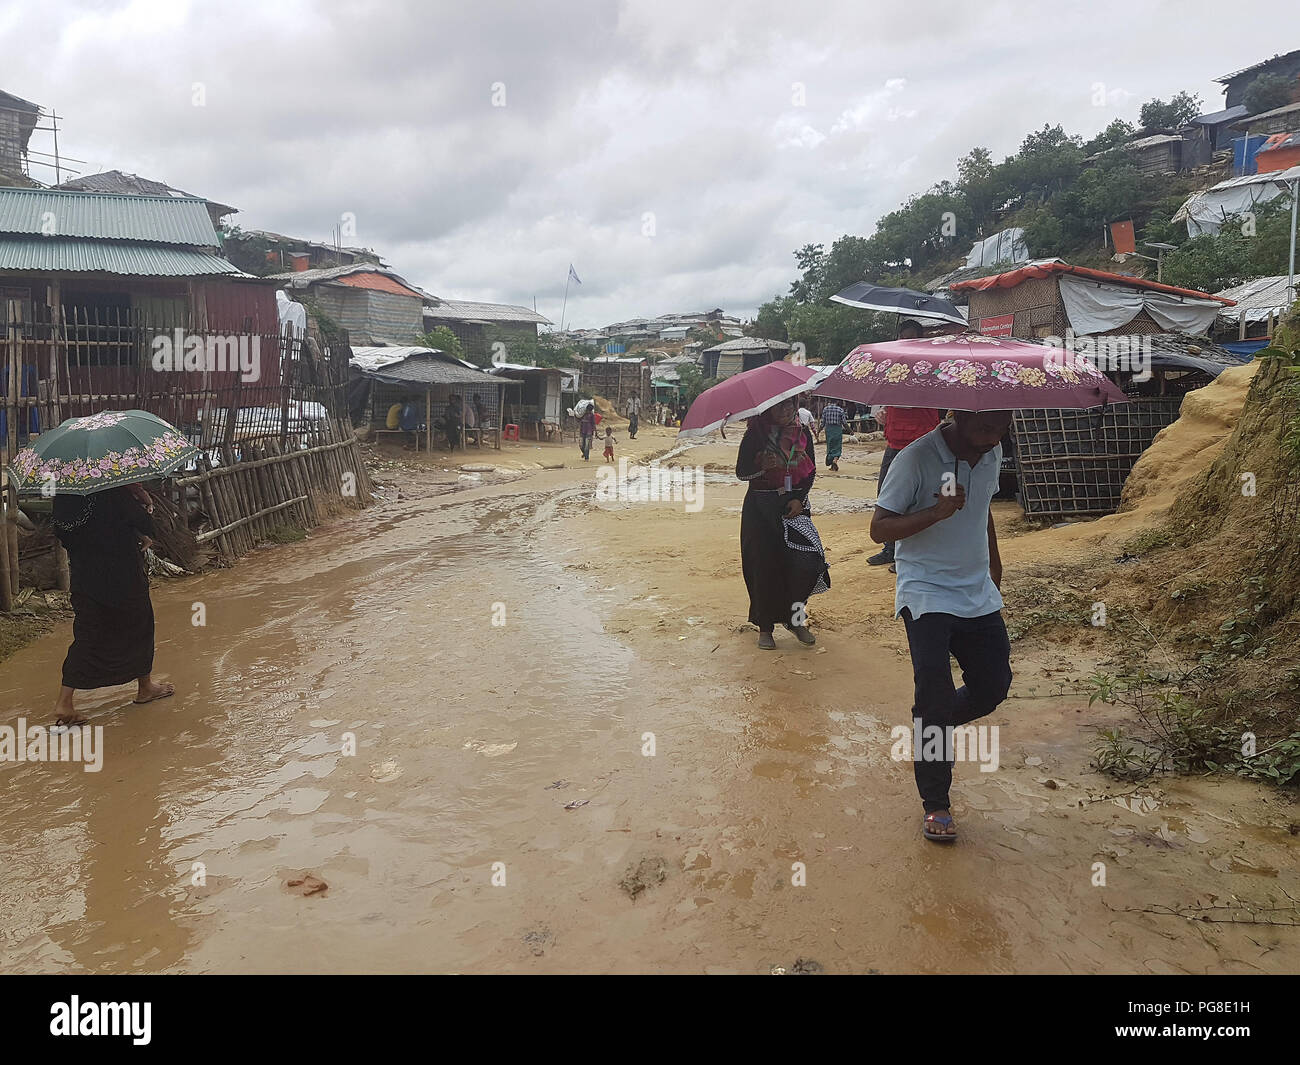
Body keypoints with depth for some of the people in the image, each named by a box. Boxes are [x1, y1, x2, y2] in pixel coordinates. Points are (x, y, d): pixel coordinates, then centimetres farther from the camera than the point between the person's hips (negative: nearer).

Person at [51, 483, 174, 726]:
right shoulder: (116, 493, -18)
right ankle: (145, 687, 30)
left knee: (88, 636, 10)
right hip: (123, 576, -5)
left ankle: (64, 702, 3)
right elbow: (145, 524, -15)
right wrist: (146, 539, 6)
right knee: (138, 625, 15)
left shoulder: (63, 496, 0)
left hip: (84, 578, 5)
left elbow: (62, 535, 7)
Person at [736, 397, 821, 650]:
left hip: (795, 503, 2)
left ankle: (794, 618, 11)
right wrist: (762, 467, -23)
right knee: (764, 566, -3)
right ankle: (765, 627, 11)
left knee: (805, 562, -9)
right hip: (761, 508, -2)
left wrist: (799, 498, -5)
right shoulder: (755, 434, -2)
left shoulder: (802, 432, 6)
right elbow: (741, 471, -4)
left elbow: (811, 470, 8)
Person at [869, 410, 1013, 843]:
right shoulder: (917, 459, -18)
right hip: (926, 594, -6)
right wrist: (937, 512, -31)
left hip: (978, 594, 7)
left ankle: (930, 730, 38)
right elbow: (879, 529, -18)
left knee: (993, 686, 7)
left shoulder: (991, 455, 4)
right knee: (936, 691, -13)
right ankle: (935, 806, 1)